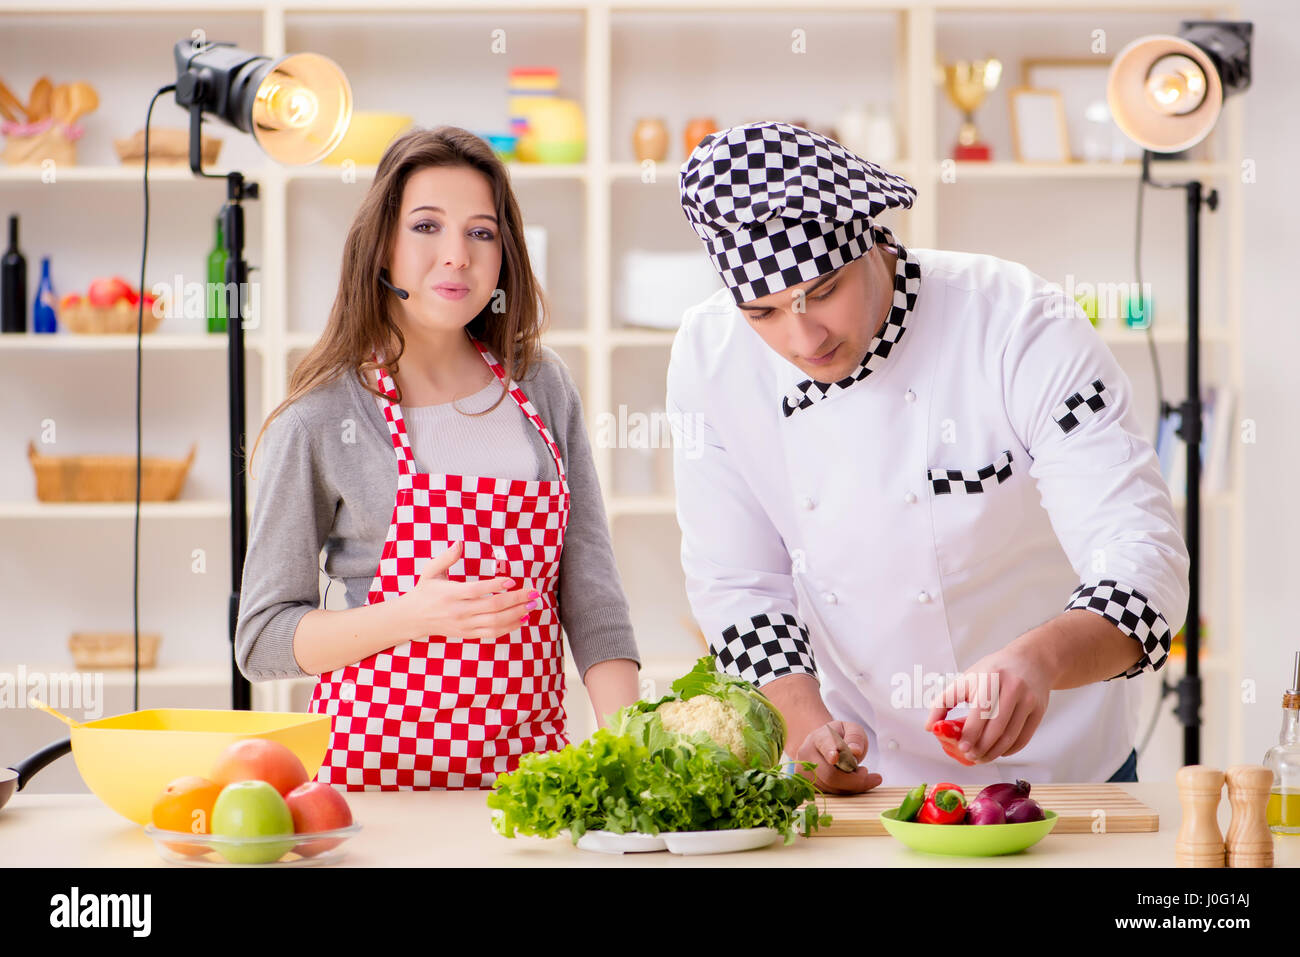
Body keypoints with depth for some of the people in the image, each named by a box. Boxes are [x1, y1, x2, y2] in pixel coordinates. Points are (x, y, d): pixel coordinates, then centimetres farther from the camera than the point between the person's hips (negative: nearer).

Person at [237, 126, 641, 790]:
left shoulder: (541, 388, 8)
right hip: (379, 763, -3)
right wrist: (411, 616, -18)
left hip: (528, 754, 4)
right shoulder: (318, 420, -5)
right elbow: (262, 641, -2)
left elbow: (591, 593, 7)